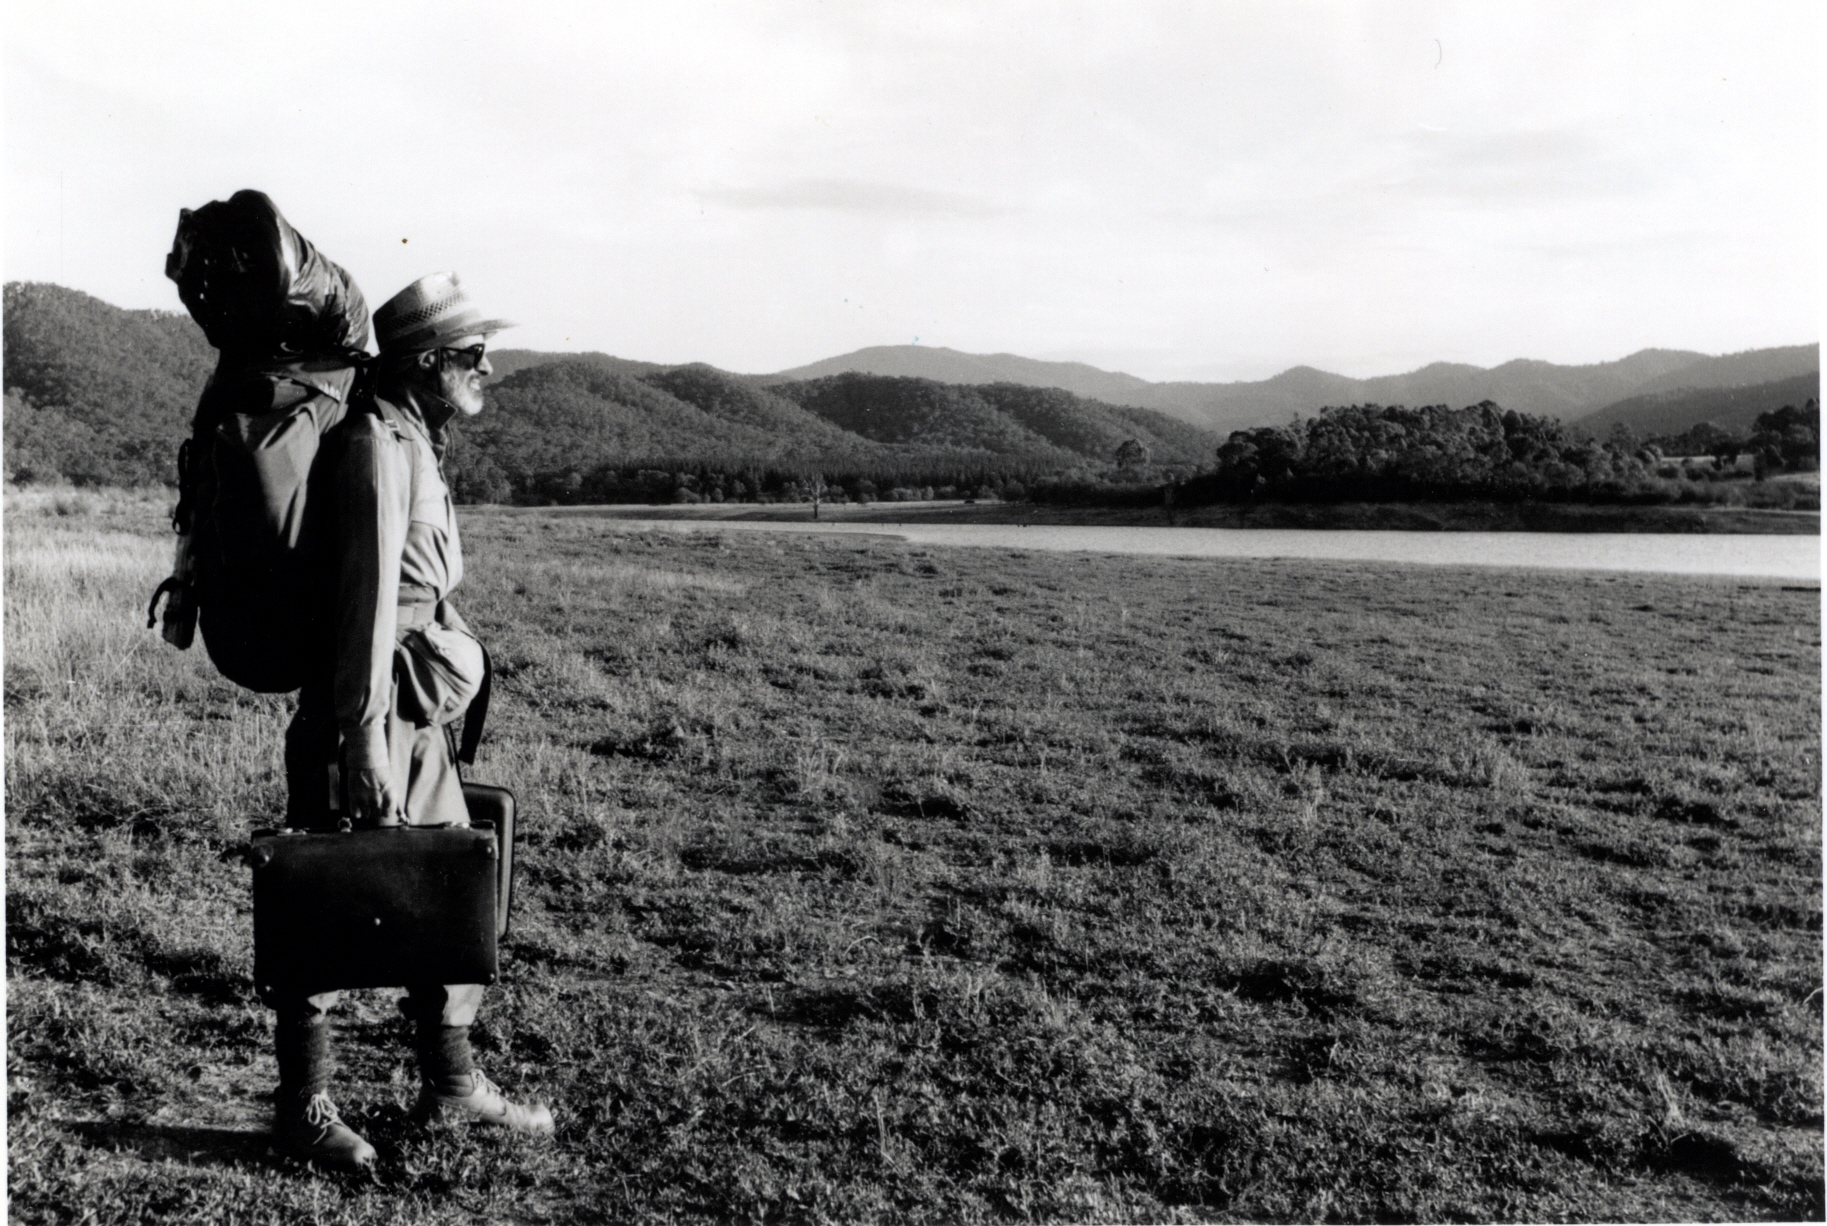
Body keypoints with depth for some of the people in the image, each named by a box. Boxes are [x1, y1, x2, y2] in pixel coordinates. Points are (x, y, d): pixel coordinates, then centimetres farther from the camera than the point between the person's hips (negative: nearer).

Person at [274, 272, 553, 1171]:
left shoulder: (417, 445, 15)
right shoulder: (376, 447, -16)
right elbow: (365, 601, -23)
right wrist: (364, 742, -26)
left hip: (423, 722, 10)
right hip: (366, 717, -10)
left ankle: (451, 1084, 24)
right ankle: (303, 1110, 15)